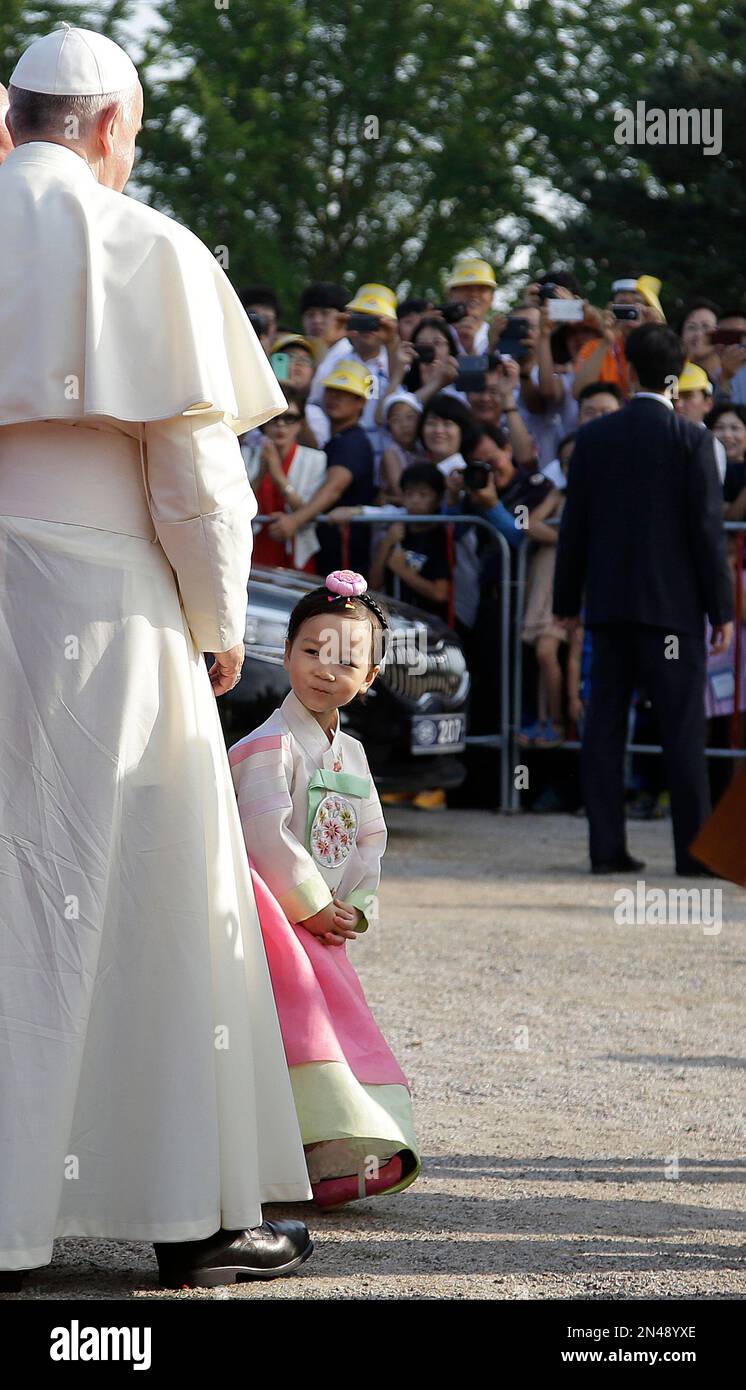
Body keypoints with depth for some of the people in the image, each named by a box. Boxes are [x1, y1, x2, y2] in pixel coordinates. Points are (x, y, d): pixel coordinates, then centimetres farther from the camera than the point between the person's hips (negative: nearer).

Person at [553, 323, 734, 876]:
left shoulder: (594, 437, 4)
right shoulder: (691, 439, -7)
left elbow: (574, 525, 6)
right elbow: (708, 528, -8)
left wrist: (567, 601, 14)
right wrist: (722, 608, -3)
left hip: (609, 602, 4)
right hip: (672, 603, -4)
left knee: (605, 724, 6)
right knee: (683, 727, -1)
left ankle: (607, 846, 5)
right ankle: (694, 847, -3)